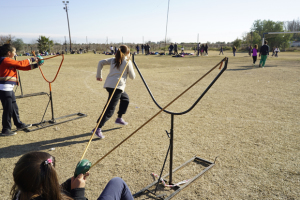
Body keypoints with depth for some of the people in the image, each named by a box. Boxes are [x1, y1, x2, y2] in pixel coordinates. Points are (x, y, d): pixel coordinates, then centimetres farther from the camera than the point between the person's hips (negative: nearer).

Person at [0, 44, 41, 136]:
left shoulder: (8, 61, 15)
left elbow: (22, 67, 13)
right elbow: (20, 64, -15)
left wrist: (35, 65, 8)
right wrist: (31, 59, -2)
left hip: (9, 88, 10)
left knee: (14, 107, 19)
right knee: (8, 109, -2)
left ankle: (19, 124, 33)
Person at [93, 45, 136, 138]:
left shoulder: (113, 59, 18)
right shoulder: (128, 62, 1)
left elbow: (101, 62, 11)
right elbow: (132, 77, 7)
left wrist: (99, 75, 16)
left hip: (108, 84, 8)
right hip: (116, 86, -8)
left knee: (125, 98, 28)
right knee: (110, 109, -10)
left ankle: (119, 118, 32)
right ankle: (98, 129, -16)